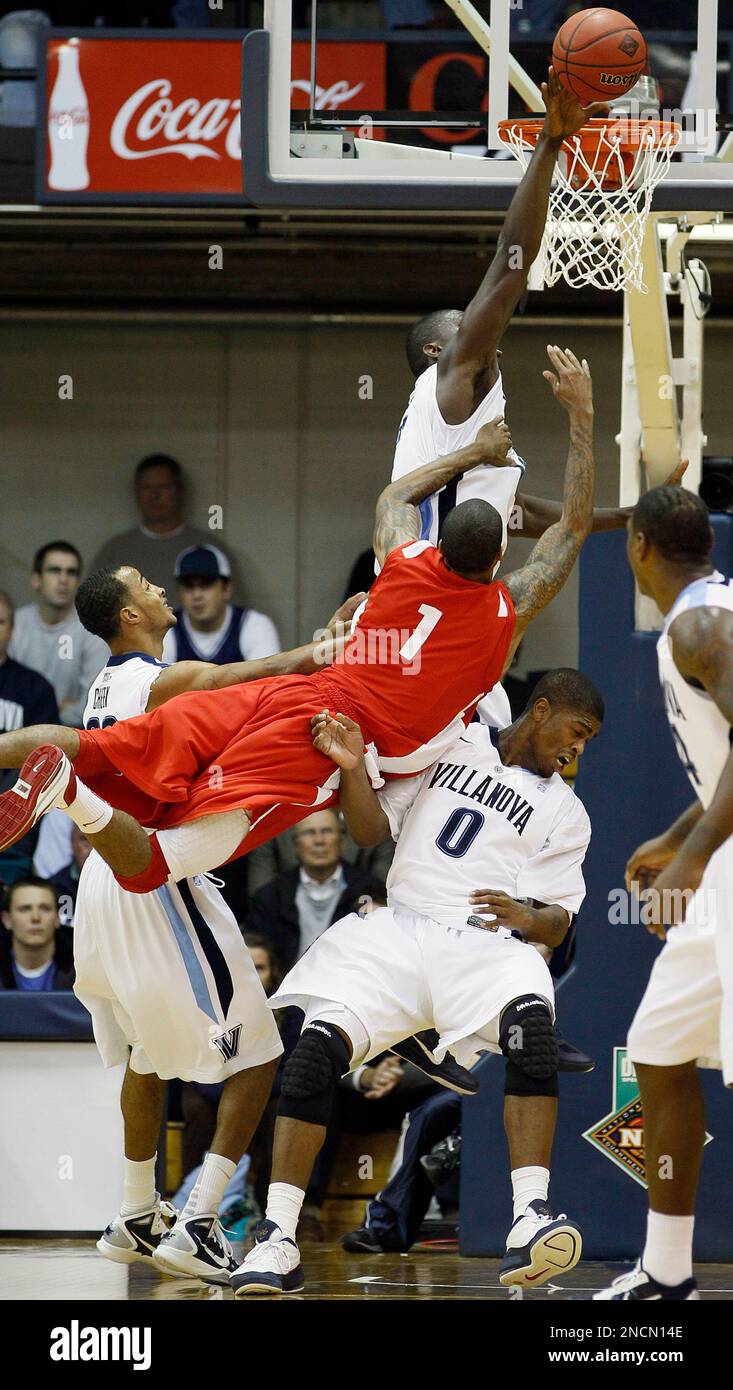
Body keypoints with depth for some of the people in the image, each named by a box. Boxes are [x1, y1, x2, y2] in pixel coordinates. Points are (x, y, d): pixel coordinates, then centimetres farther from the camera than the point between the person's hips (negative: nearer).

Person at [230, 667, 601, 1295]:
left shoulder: (565, 814, 14)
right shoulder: (449, 741, 15)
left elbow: (557, 924, 5)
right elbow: (372, 829, 12)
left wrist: (524, 916, -18)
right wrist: (353, 766, -7)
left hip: (487, 942, -1)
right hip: (397, 932, 1)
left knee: (532, 1024, -33)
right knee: (317, 1048, -21)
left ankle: (531, 1220, -40)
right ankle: (277, 1241, -16)